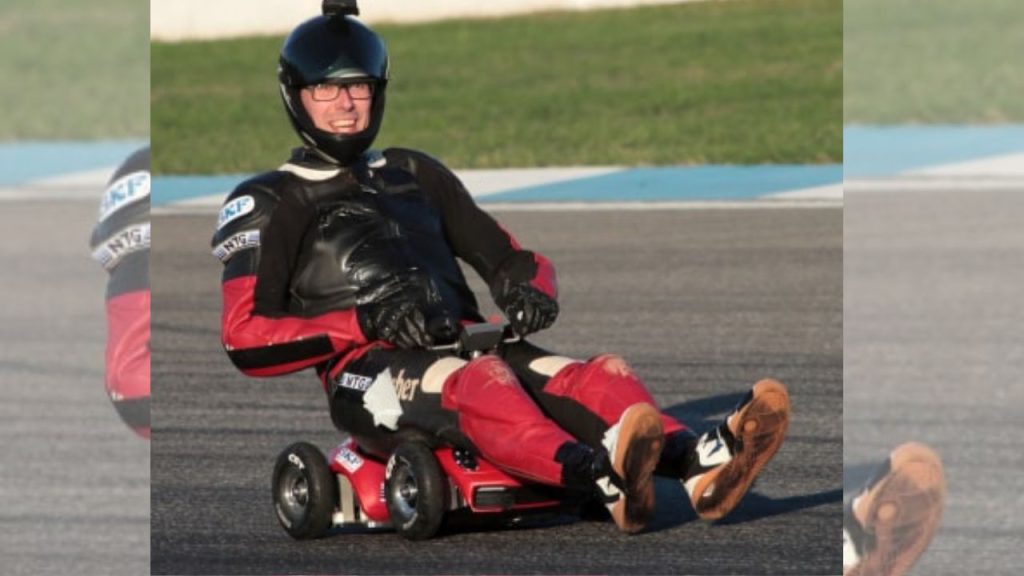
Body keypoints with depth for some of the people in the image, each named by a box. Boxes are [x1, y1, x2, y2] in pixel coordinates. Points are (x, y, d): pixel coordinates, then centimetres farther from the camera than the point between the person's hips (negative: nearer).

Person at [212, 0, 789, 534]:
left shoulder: (415, 176, 30)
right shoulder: (270, 205, 14)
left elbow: (508, 257, 28)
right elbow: (246, 339, 2)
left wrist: (530, 288, 2)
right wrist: (366, 323, -10)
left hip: (463, 349, 5)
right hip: (367, 374, -5)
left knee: (602, 375, -25)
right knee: (481, 380, -39)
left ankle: (702, 462, -55)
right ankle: (606, 475, -68)